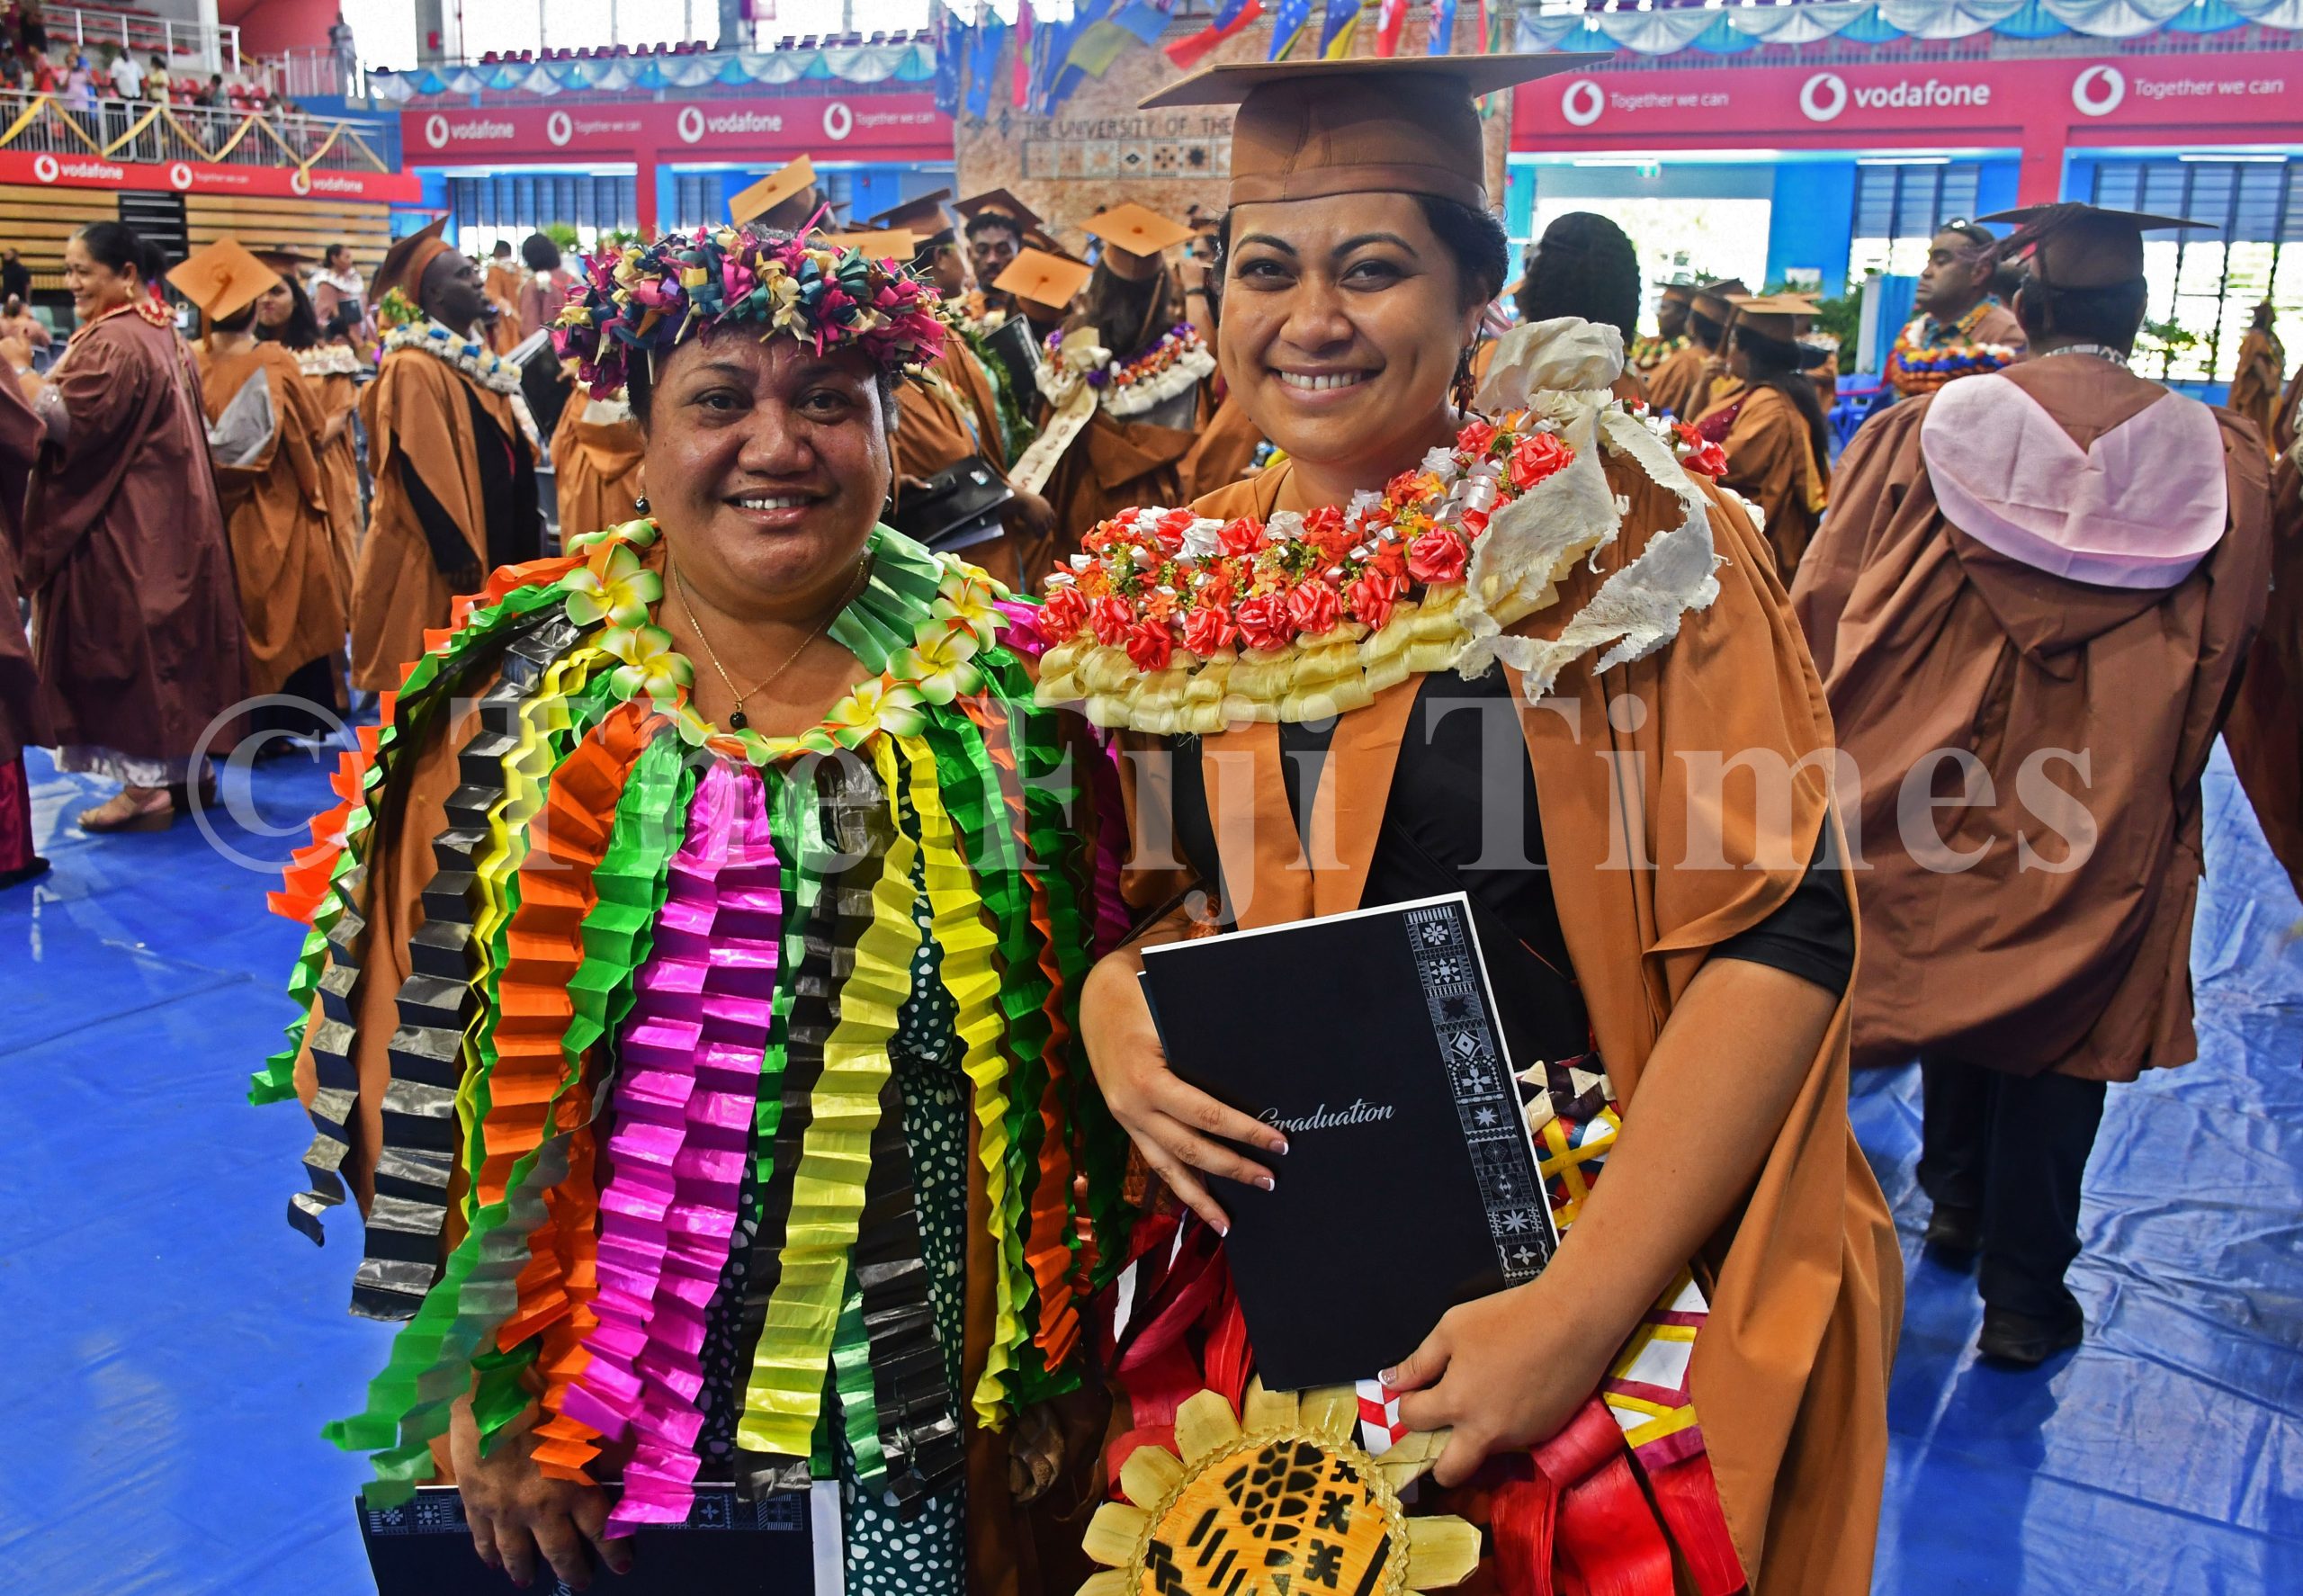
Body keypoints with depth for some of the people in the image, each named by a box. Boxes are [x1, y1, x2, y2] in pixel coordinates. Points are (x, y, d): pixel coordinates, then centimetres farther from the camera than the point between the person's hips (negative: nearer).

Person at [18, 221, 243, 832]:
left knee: (122, 638, -4)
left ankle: (145, 784, -1)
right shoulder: (162, 333, 13)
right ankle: (186, 763, 21)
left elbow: (73, 421, -24)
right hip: (166, 515, 9)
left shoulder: (112, 341, -16)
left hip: (119, 524, -9)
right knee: (168, 634, 13)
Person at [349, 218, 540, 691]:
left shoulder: (472, 355, 13)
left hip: (487, 543, 9)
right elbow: (421, 471, -20)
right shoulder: (414, 368, -16)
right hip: (441, 558, -9)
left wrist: (521, 538, 19)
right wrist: (456, 553, -21)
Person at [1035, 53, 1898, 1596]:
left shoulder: (1619, 535, -11)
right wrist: (1117, 1021, -10)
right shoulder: (1162, 596, 2)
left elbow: (1782, 928, -15)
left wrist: (1584, 1307, -20)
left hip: (1618, 1307, -3)